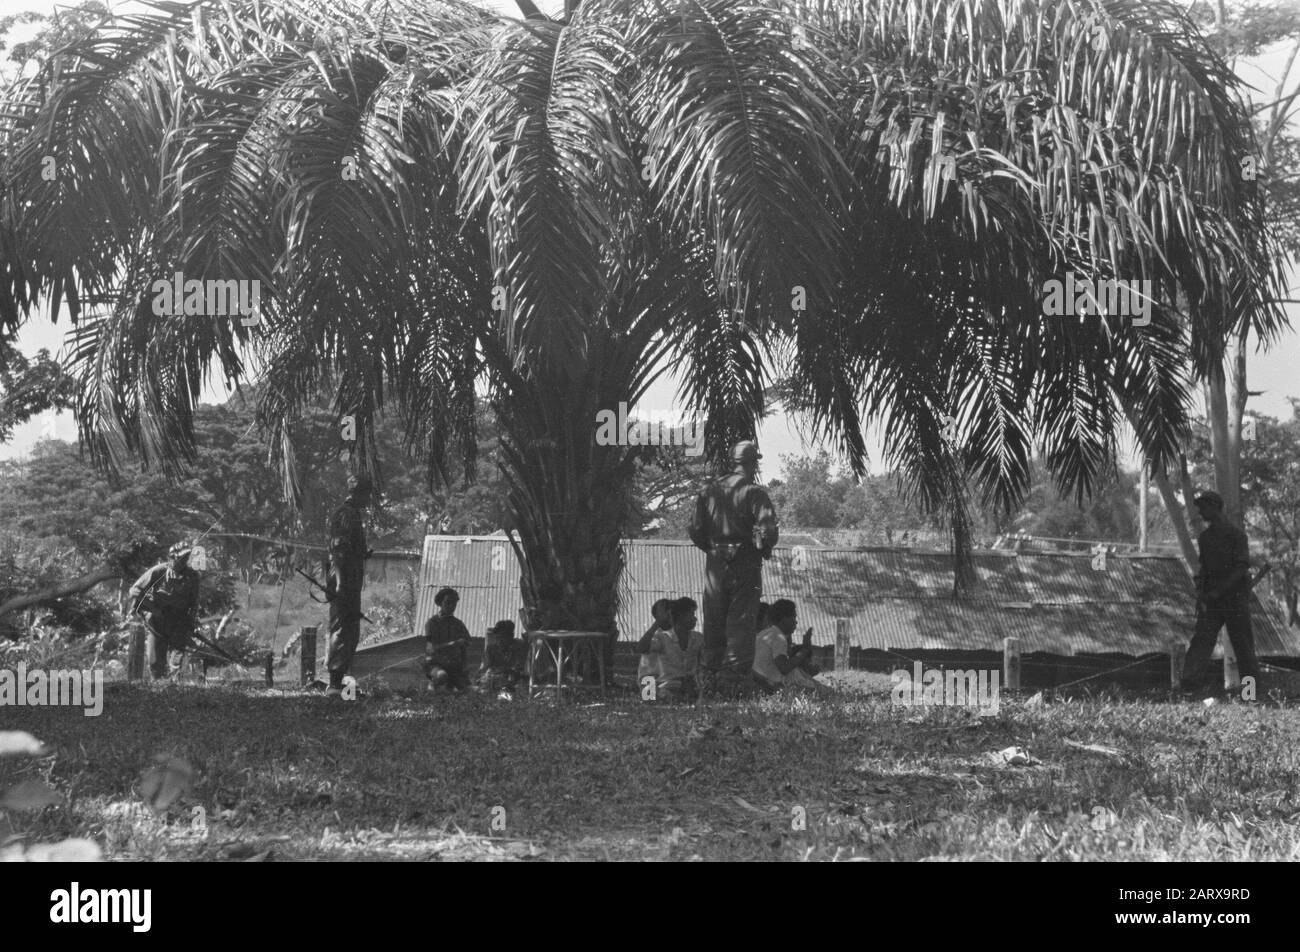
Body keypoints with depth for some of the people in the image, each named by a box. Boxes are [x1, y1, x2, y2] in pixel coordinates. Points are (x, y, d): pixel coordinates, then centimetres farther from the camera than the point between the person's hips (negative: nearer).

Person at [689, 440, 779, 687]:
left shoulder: (710, 491, 8)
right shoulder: (754, 492, -8)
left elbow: (696, 530, 7)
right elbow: (767, 530, -16)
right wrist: (764, 549, 2)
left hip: (715, 564, 5)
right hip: (745, 563, -5)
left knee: (714, 620, 11)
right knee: (741, 620, -1)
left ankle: (712, 674, 14)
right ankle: (736, 673, -4)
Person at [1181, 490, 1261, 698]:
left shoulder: (1236, 535, -8)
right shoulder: (1205, 537, 12)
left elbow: (1242, 567, -15)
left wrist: (1217, 591, -21)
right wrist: (1200, 593, 3)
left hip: (1235, 597, -5)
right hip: (1211, 597, 5)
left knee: (1242, 642, 1)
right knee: (1202, 637, -7)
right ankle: (1192, 681, -13)